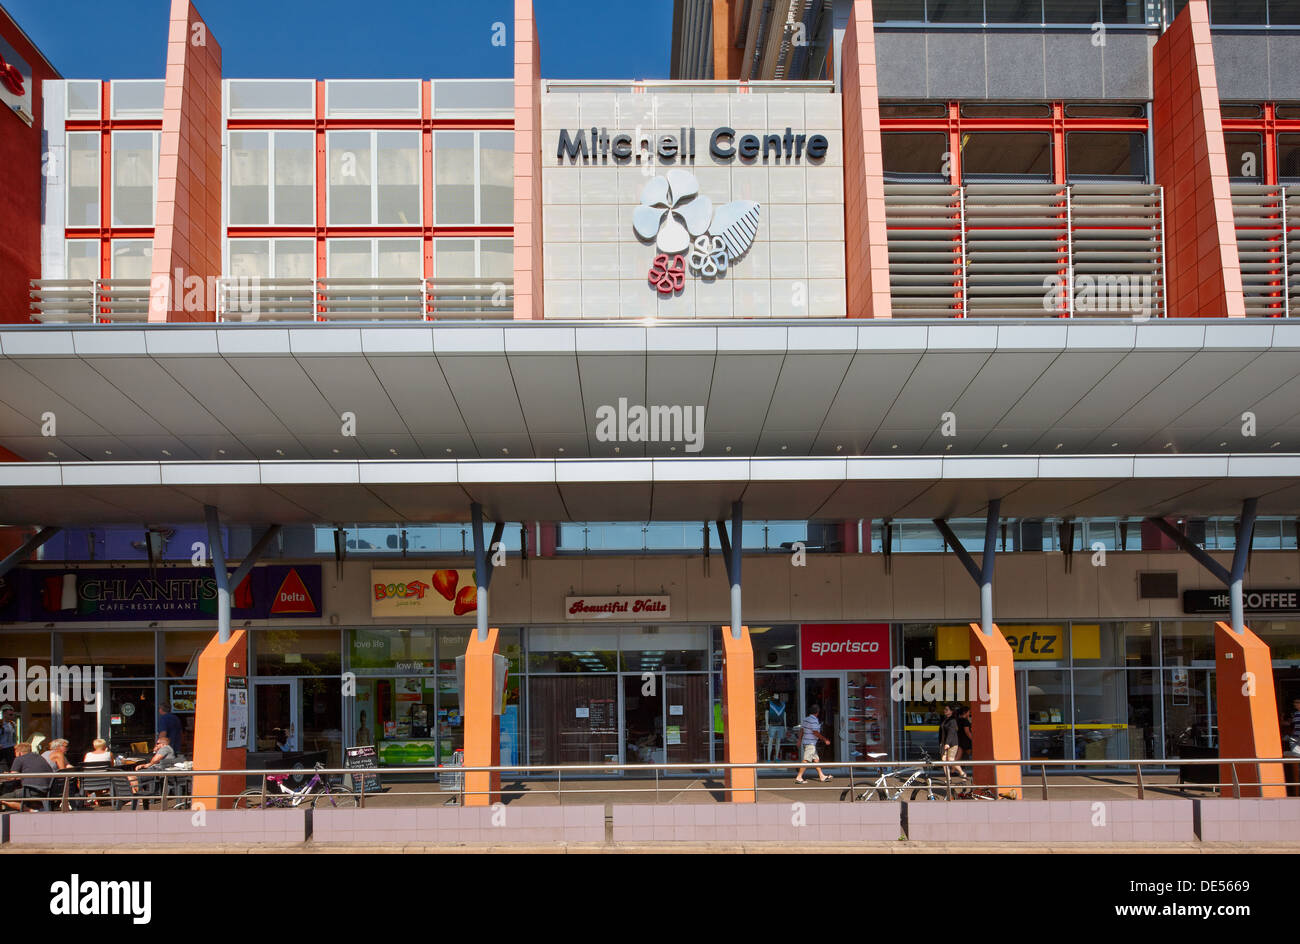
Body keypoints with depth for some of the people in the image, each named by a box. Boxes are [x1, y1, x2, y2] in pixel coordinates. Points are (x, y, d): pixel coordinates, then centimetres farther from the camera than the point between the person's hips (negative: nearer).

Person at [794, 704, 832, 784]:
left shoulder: (806, 719, 12)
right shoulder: (814, 720, -16)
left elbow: (802, 731, 17)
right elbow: (815, 732, -18)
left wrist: (800, 740, 24)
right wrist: (825, 739, -11)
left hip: (806, 742, 10)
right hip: (810, 743, -10)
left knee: (816, 759, 14)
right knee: (806, 761, -9)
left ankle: (822, 776, 18)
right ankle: (799, 777, -10)